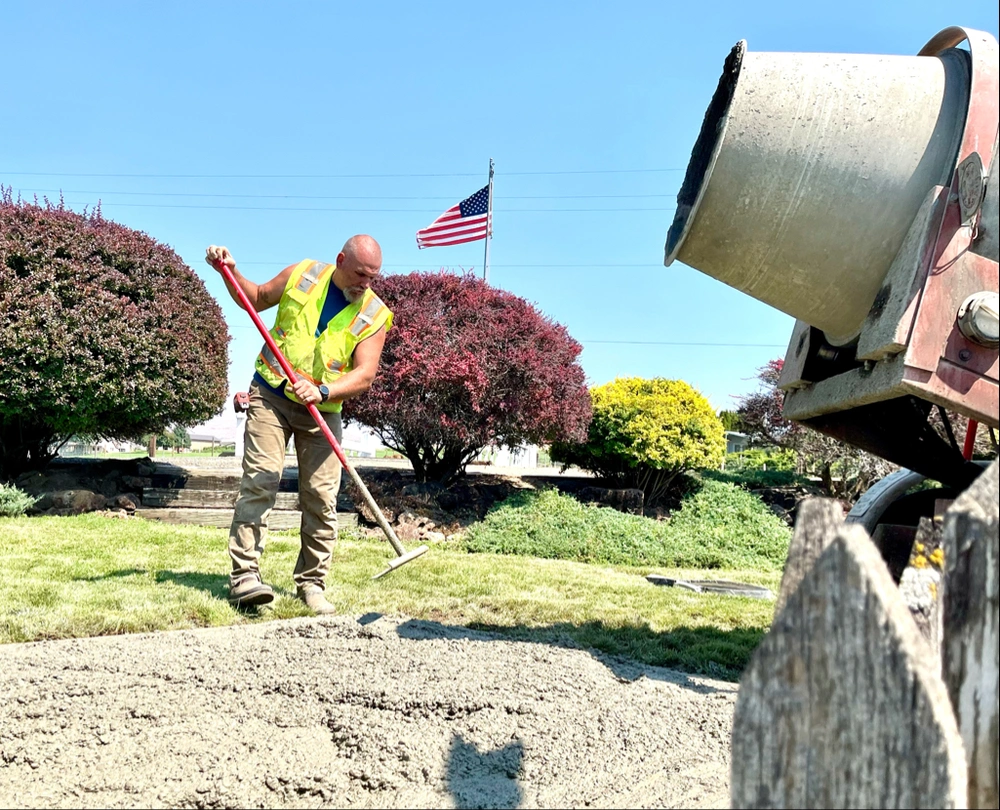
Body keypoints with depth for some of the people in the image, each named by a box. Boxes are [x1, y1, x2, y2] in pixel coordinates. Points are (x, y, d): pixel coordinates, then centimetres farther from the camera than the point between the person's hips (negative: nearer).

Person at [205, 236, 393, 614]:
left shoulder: (374, 315, -4)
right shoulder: (303, 275, 0)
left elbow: (364, 375, -14)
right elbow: (257, 299, 17)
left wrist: (322, 391, -29)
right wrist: (230, 272, 1)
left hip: (323, 410, 1)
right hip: (270, 396, 0)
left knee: (321, 499, -1)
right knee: (259, 482, -12)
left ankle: (311, 582, 10)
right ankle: (244, 575, -12)